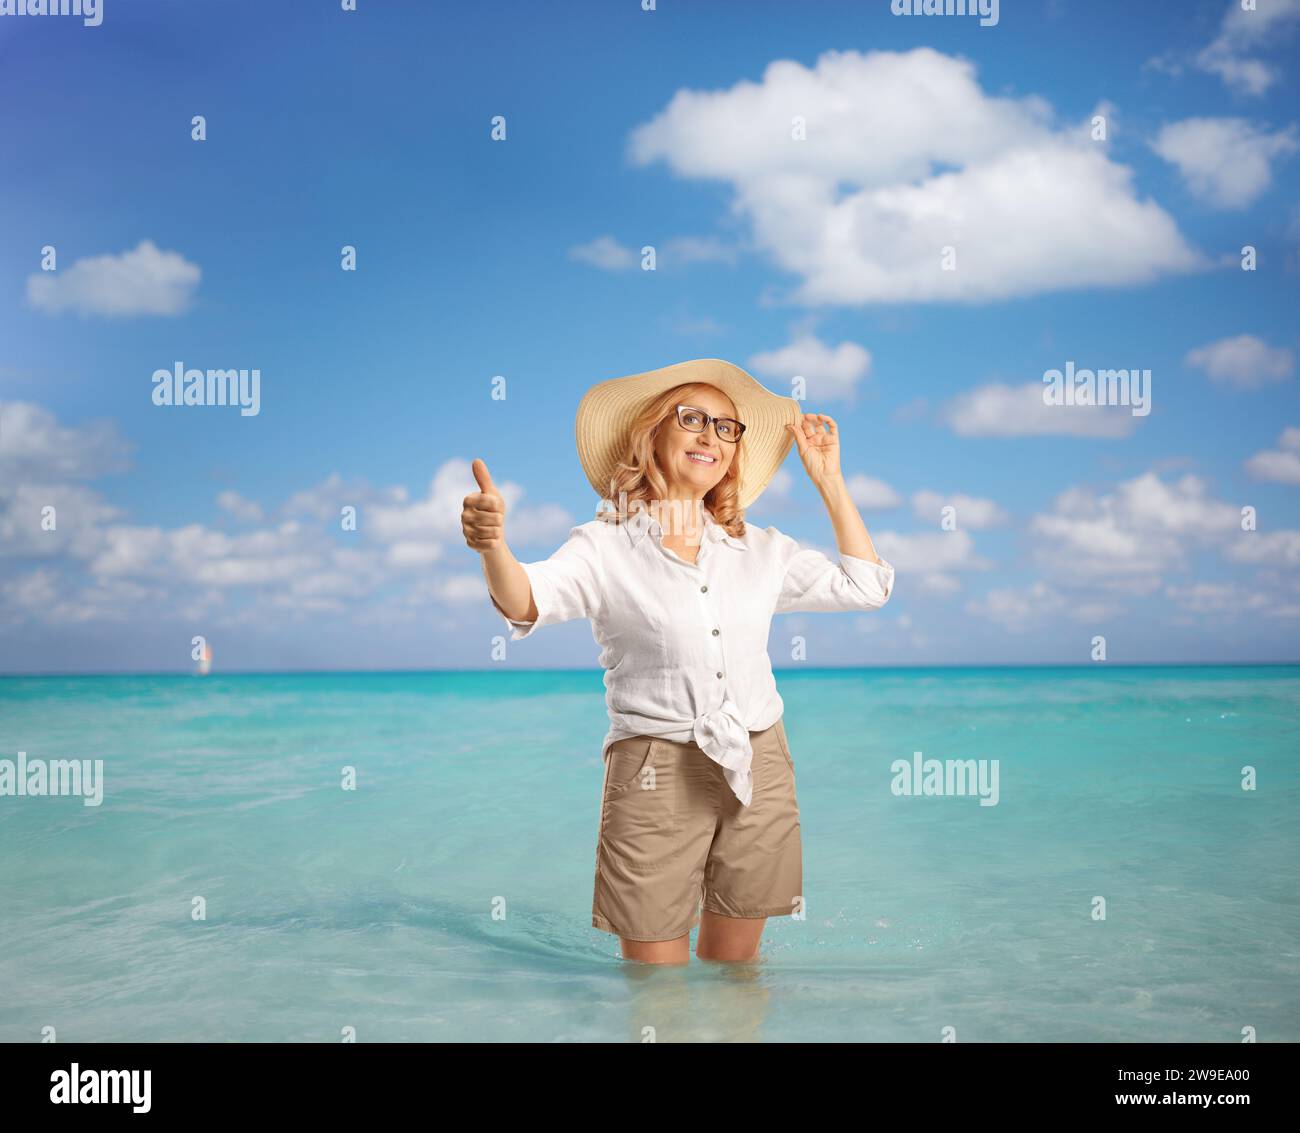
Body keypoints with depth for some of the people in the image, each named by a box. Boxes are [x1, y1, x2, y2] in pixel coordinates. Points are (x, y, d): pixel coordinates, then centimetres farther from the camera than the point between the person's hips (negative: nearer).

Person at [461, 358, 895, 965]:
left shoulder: (759, 549, 12)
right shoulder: (606, 545, -3)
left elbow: (865, 586, 18)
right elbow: (528, 601, -21)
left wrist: (829, 481, 15)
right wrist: (493, 546, -44)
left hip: (759, 771, 4)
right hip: (656, 776, -4)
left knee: (734, 967, 14)